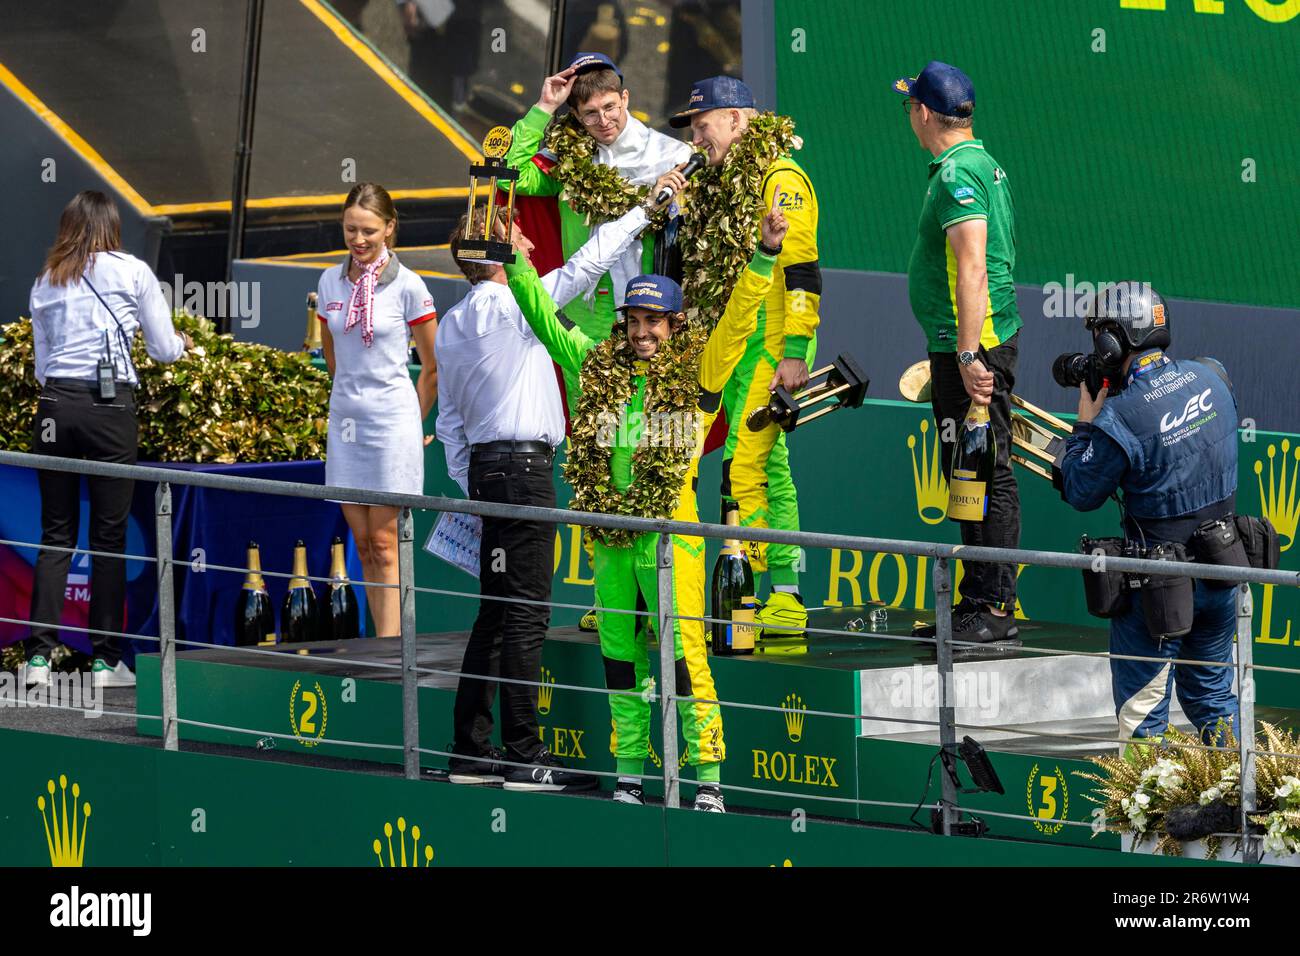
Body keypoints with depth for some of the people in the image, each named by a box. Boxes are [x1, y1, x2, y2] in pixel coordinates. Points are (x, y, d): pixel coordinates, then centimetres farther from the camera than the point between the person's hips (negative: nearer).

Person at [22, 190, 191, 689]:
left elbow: (42, 361, 17)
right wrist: (182, 342, 31)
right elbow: (164, 349, 10)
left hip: (54, 404, 3)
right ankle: (105, 658, 3)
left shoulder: (45, 283, 14)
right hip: (109, 404, -3)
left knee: (56, 533, 7)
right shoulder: (132, 272, 4)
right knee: (109, 535, 3)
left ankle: (40, 653, 0)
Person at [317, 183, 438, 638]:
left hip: (392, 421, -5)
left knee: (385, 545, -5)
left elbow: (433, 366, 0)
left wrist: (412, 420, 7)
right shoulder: (330, 283, 5)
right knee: (363, 546, 7)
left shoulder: (408, 287, -8)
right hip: (345, 420, 5)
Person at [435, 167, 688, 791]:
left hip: (484, 464, 9)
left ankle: (471, 750, 13)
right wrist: (646, 208, -2)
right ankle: (524, 757, -10)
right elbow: (587, 264, -10)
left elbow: (449, 421, 17)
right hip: (523, 463, -9)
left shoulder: (452, 324, 14)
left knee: (497, 611, 12)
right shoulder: (509, 305, -10)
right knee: (525, 615, -8)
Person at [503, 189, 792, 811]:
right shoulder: (599, 370, 11)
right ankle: (629, 778, 18)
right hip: (611, 535, 5)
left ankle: (708, 779, -9)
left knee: (685, 652, -9)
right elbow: (544, 318, 16)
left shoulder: (696, 376, 1)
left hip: (670, 531, -5)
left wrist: (765, 258, -17)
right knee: (619, 654, 10)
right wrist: (514, 261, 12)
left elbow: (738, 319, -7)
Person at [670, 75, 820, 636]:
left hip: (774, 349, -10)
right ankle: (786, 598, 9)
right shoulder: (725, 185, 18)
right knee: (770, 470, 8)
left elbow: (803, 271, -16)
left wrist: (795, 353, -21)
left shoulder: (781, 179, -10)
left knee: (744, 466, -15)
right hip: (736, 348, 10)